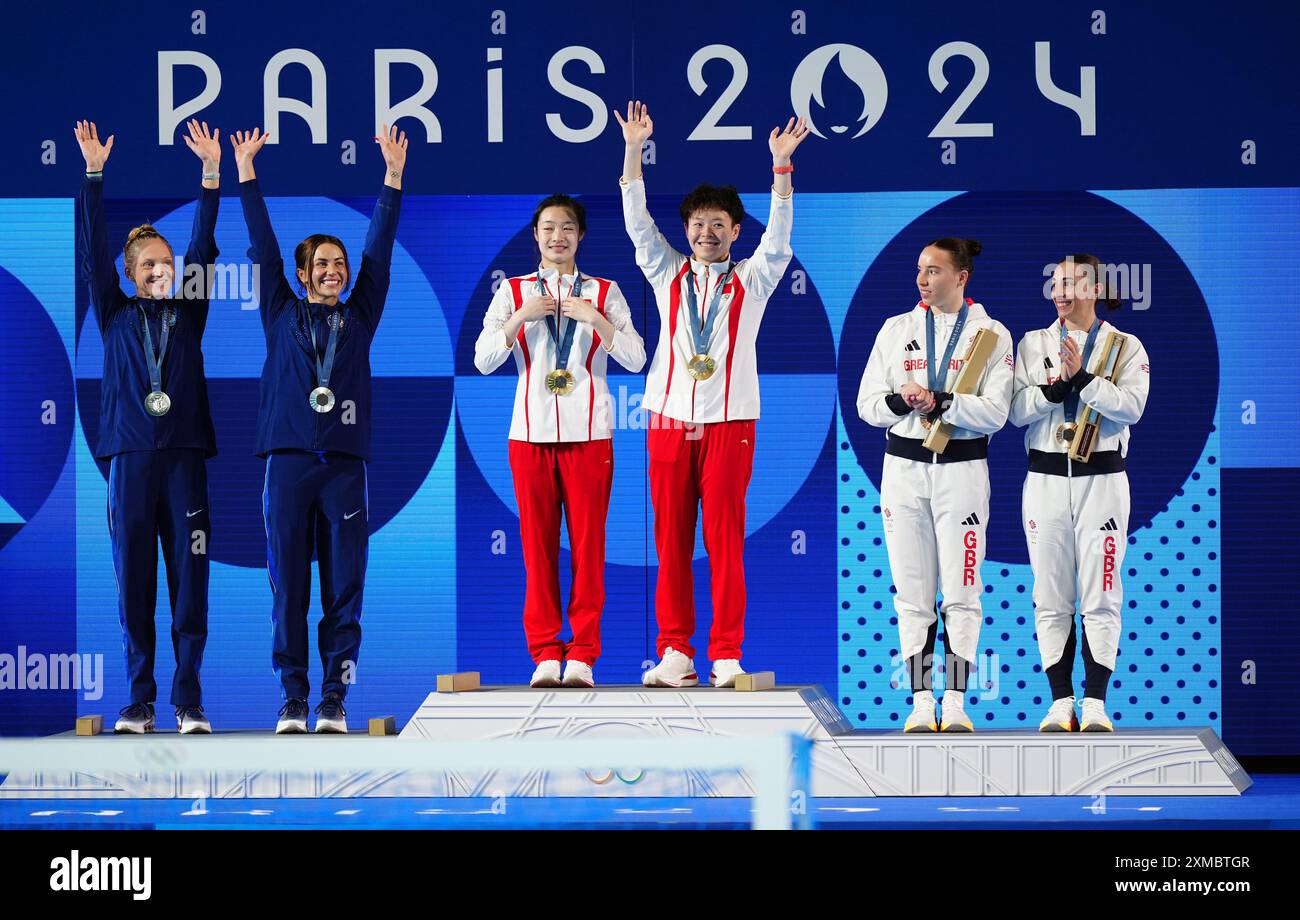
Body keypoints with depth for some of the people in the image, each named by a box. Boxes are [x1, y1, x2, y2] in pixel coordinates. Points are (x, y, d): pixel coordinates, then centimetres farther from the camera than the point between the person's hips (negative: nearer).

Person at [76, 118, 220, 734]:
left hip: (184, 457, 0)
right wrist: (94, 174, -3)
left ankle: (189, 701, 0)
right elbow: (94, 252, 4)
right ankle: (139, 701, 4)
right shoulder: (116, 315, 11)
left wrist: (211, 173, 0)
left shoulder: (189, 313, 12)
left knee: (189, 579, -2)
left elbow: (203, 246, 7)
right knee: (133, 580, 0)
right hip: (130, 458, 0)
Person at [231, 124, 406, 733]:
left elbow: (380, 248, 12)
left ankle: (335, 699, 1)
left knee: (344, 586, -1)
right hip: (289, 460, -1)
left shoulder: (359, 318, 14)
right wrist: (246, 174, 8)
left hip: (345, 464, 1)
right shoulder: (282, 316, 13)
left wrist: (393, 176, 10)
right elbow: (262, 246, 11)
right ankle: (293, 698, 1)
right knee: (288, 585, -2)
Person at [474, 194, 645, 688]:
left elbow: (636, 359, 2)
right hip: (531, 433, 1)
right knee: (537, 543, -1)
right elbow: (483, 359, 3)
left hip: (588, 434, -1)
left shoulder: (604, 293, 9)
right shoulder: (512, 292, 11)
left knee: (588, 544, -4)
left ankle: (582, 655, 0)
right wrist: (519, 318, -10)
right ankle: (546, 653, 3)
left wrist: (596, 320, -12)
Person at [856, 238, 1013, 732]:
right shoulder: (896, 329, 9)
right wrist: (901, 399, -15)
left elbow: (994, 412, -9)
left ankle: (956, 701, 0)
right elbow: (867, 405, 5)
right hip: (904, 469, 3)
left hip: (961, 470, -2)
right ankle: (921, 702, 5)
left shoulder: (991, 335, 1)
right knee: (912, 593, 2)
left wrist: (937, 401, -19)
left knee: (961, 593, -4)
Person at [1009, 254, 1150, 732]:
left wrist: (1084, 377, -21)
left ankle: (1095, 704, 1)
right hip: (1046, 478, 2)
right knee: (1051, 597, 1)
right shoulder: (1033, 344, 9)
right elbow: (1017, 410, -1)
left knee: (1100, 595, -3)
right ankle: (1060, 702, 6)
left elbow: (1131, 406, -12)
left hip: (1101, 478, -2)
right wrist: (1059, 384, -16)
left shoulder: (1126, 347, 3)